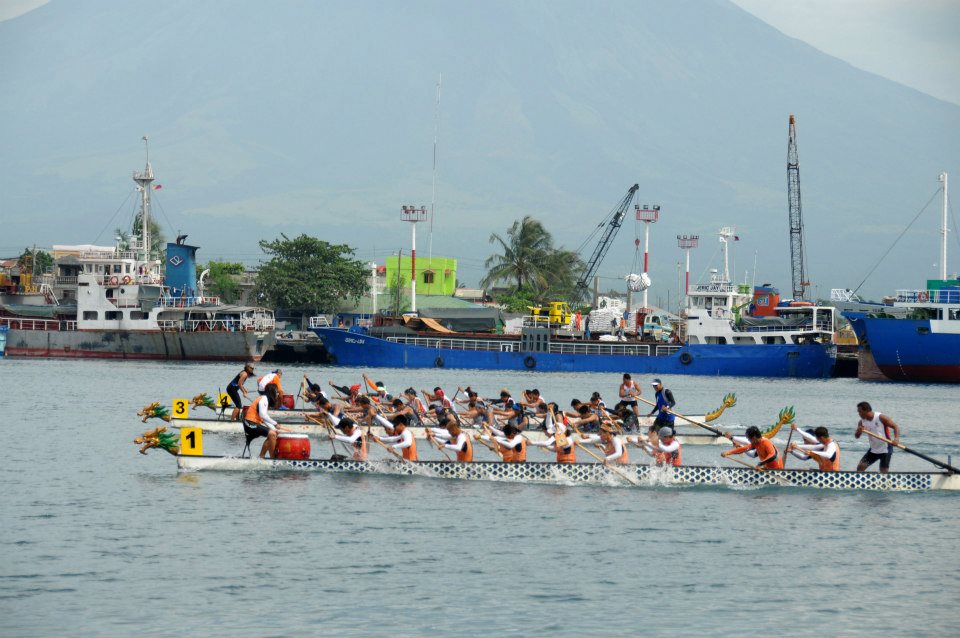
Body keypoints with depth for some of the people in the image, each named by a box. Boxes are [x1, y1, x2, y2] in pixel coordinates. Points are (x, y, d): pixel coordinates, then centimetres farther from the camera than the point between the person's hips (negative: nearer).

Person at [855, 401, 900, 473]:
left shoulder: (881, 418, -16)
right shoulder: (862, 422, 0)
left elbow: (895, 427, -15)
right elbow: (856, 436, 0)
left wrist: (896, 439, -33)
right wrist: (859, 431, -25)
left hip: (885, 449, -6)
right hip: (873, 449, 6)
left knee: (884, 471, -9)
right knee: (860, 467, -1)